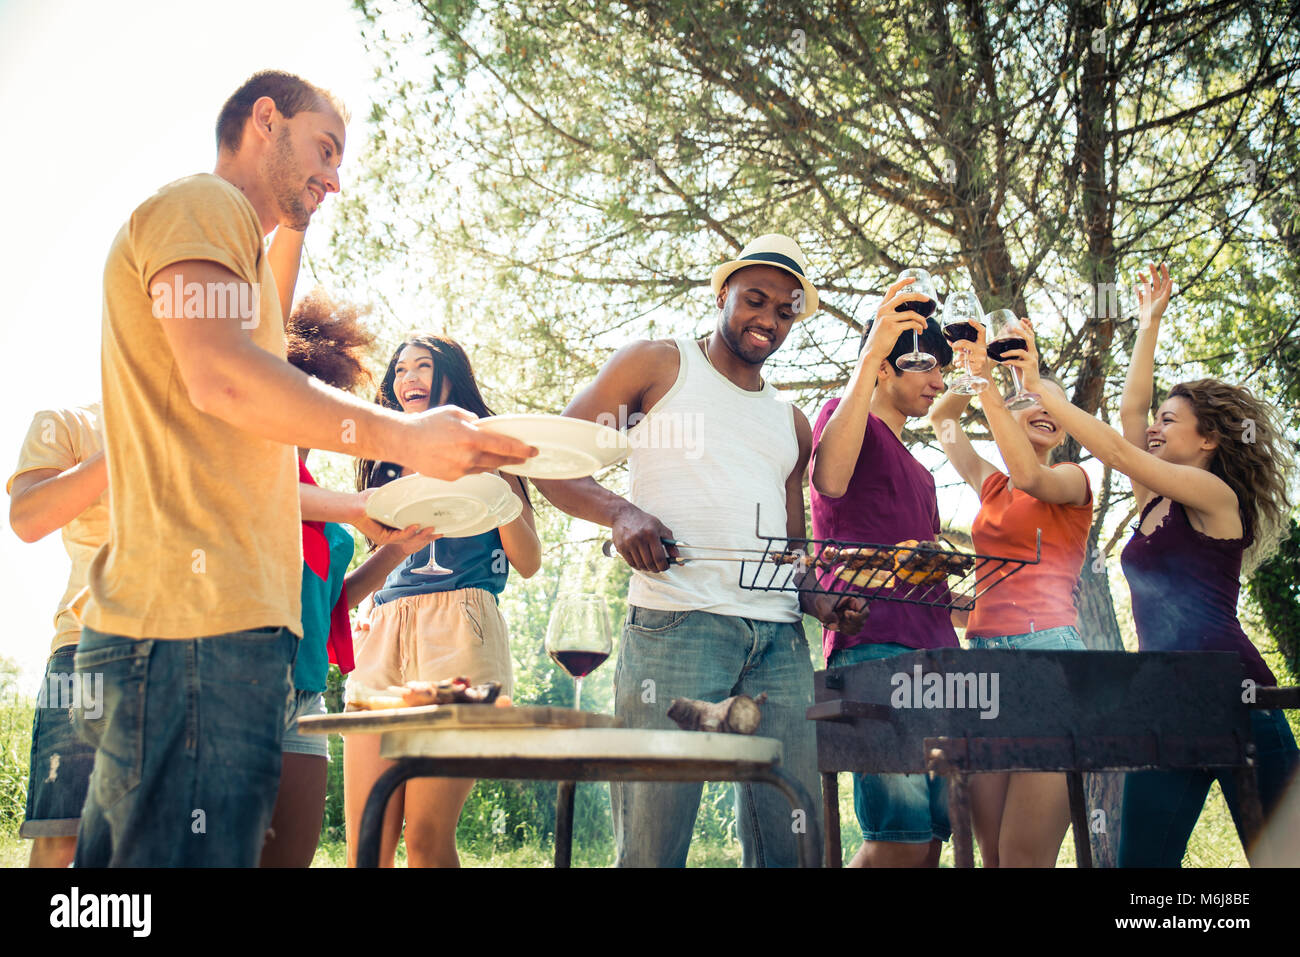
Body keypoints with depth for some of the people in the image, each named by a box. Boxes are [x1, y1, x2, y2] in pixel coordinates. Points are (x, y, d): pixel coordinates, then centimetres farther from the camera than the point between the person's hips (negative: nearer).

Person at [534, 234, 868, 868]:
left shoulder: (792, 425, 26)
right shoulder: (657, 364, 11)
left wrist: (822, 603, 6)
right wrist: (620, 511, -15)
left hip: (780, 638, 5)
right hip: (675, 622, -5)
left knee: (793, 842, 1)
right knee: (653, 844, -10)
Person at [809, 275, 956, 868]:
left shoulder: (918, 473, 32)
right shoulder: (848, 417, 6)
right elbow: (829, 480, -18)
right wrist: (868, 356, -22)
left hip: (935, 650, 9)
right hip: (875, 647, -9)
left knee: (932, 838, 3)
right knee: (901, 841, -18)